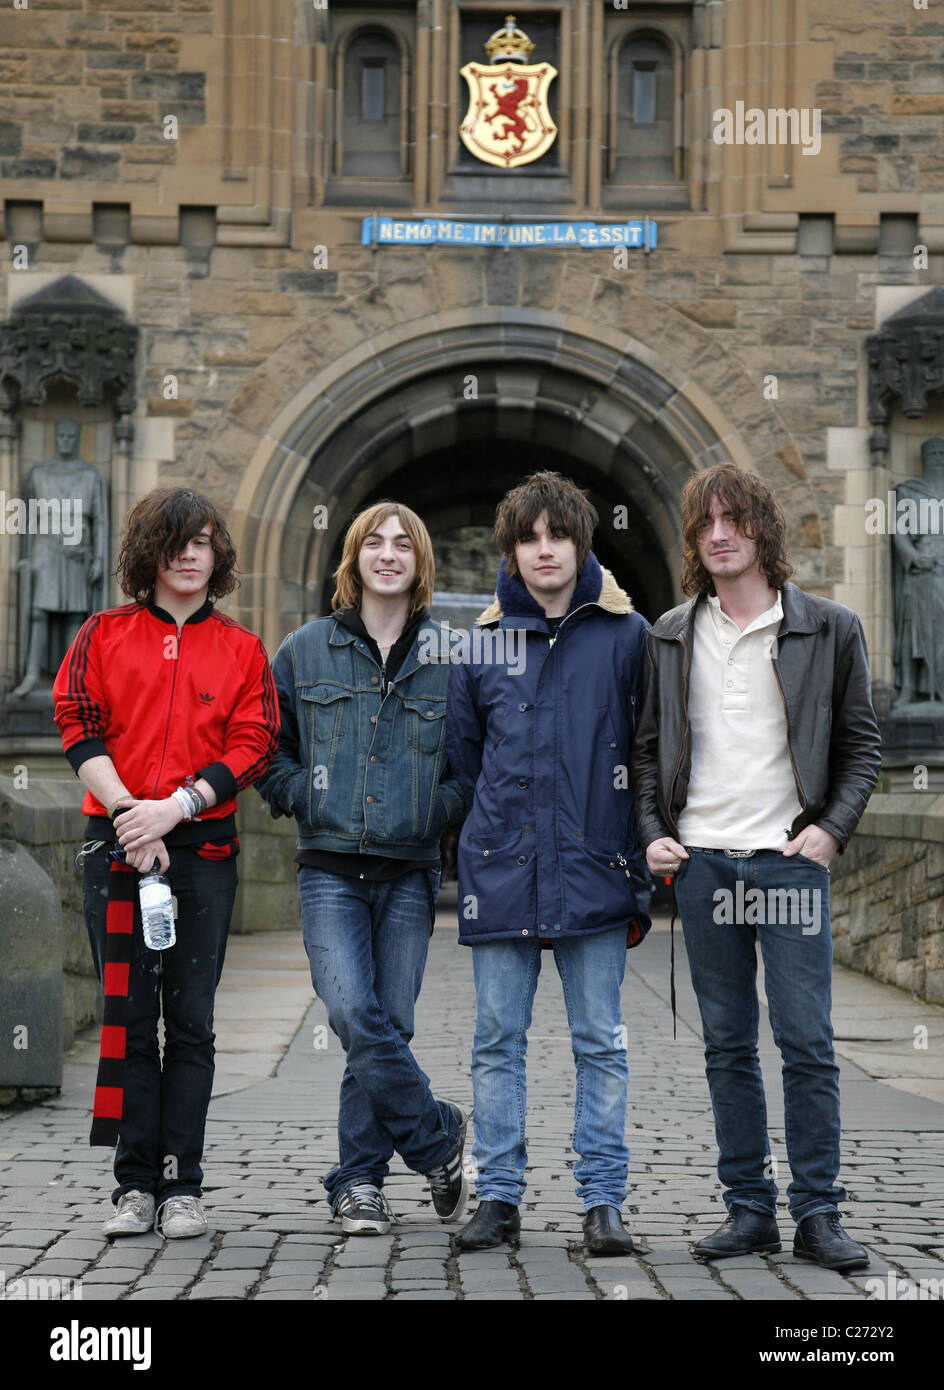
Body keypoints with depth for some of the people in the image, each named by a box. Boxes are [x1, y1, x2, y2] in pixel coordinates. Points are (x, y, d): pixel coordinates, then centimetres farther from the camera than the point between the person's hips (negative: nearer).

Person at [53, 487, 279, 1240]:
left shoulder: (242, 648, 10)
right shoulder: (104, 634, 10)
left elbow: (251, 747, 1)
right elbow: (78, 726, 1)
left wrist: (173, 807, -12)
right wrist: (127, 812, -12)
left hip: (204, 845, 0)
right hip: (116, 841, 0)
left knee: (191, 1020, 1)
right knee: (128, 1014, 0)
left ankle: (183, 1185, 4)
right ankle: (136, 1184, 4)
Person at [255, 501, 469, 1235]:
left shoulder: (449, 657, 6)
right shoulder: (305, 652, 7)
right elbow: (269, 752, 11)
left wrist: (438, 806, -4)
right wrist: (311, 798, -3)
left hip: (410, 871, 1)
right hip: (331, 870, 0)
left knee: (388, 1025, 2)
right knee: (355, 1017, -15)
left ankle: (359, 1177, 15)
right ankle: (439, 1137, 5)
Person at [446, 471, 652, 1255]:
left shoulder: (626, 636, 2)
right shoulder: (486, 642, 8)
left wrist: (632, 850, 3)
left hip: (594, 868, -2)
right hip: (502, 868, 2)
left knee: (601, 1041, 2)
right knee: (499, 1039, 5)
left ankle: (604, 1199, 8)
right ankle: (499, 1196, 12)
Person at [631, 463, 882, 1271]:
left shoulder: (829, 629, 3)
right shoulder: (671, 637, 11)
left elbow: (861, 744, 6)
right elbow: (650, 747, 17)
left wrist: (832, 828, -7)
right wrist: (653, 833, 4)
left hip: (791, 861, -3)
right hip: (702, 862, 3)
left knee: (807, 1042, -5)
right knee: (728, 1046, 6)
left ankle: (818, 1214, 3)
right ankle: (749, 1209, 13)